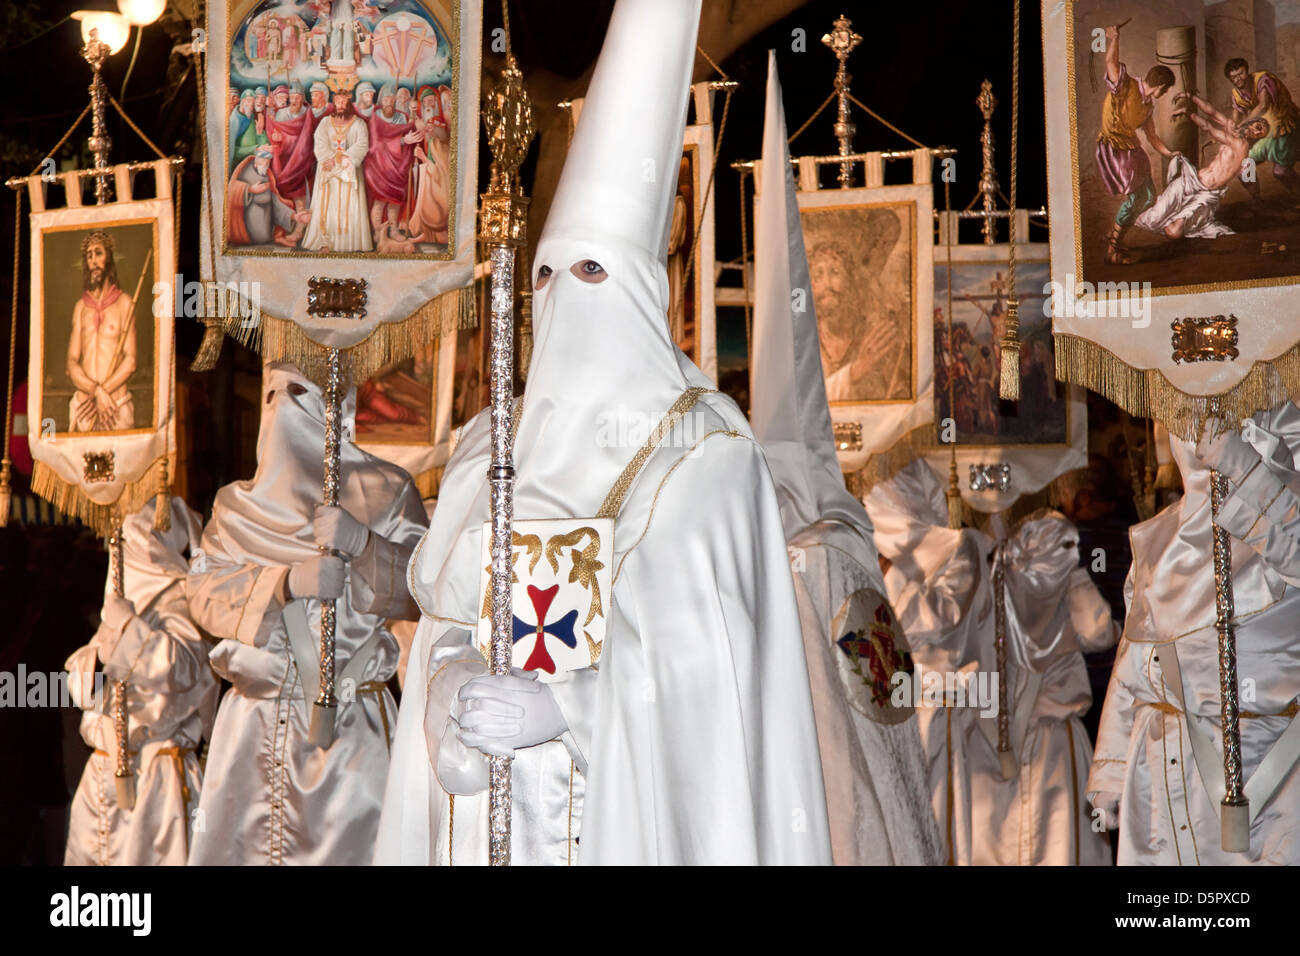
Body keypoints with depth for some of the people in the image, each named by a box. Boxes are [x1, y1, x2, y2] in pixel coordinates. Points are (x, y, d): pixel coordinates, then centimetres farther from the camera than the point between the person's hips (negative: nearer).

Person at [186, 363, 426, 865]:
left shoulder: (385, 493, 5)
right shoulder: (237, 504, 15)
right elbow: (204, 591, 3)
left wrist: (361, 545, -20)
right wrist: (284, 583, -14)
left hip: (347, 716, -3)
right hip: (252, 715, 3)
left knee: (343, 841, -11)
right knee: (227, 844, 0)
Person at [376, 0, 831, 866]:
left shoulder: (704, 453, -7)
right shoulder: (491, 448, 8)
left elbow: (707, 665, -12)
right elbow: (446, 625, 7)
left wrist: (559, 703, -22)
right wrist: (457, 689, -14)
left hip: (629, 800, -4)